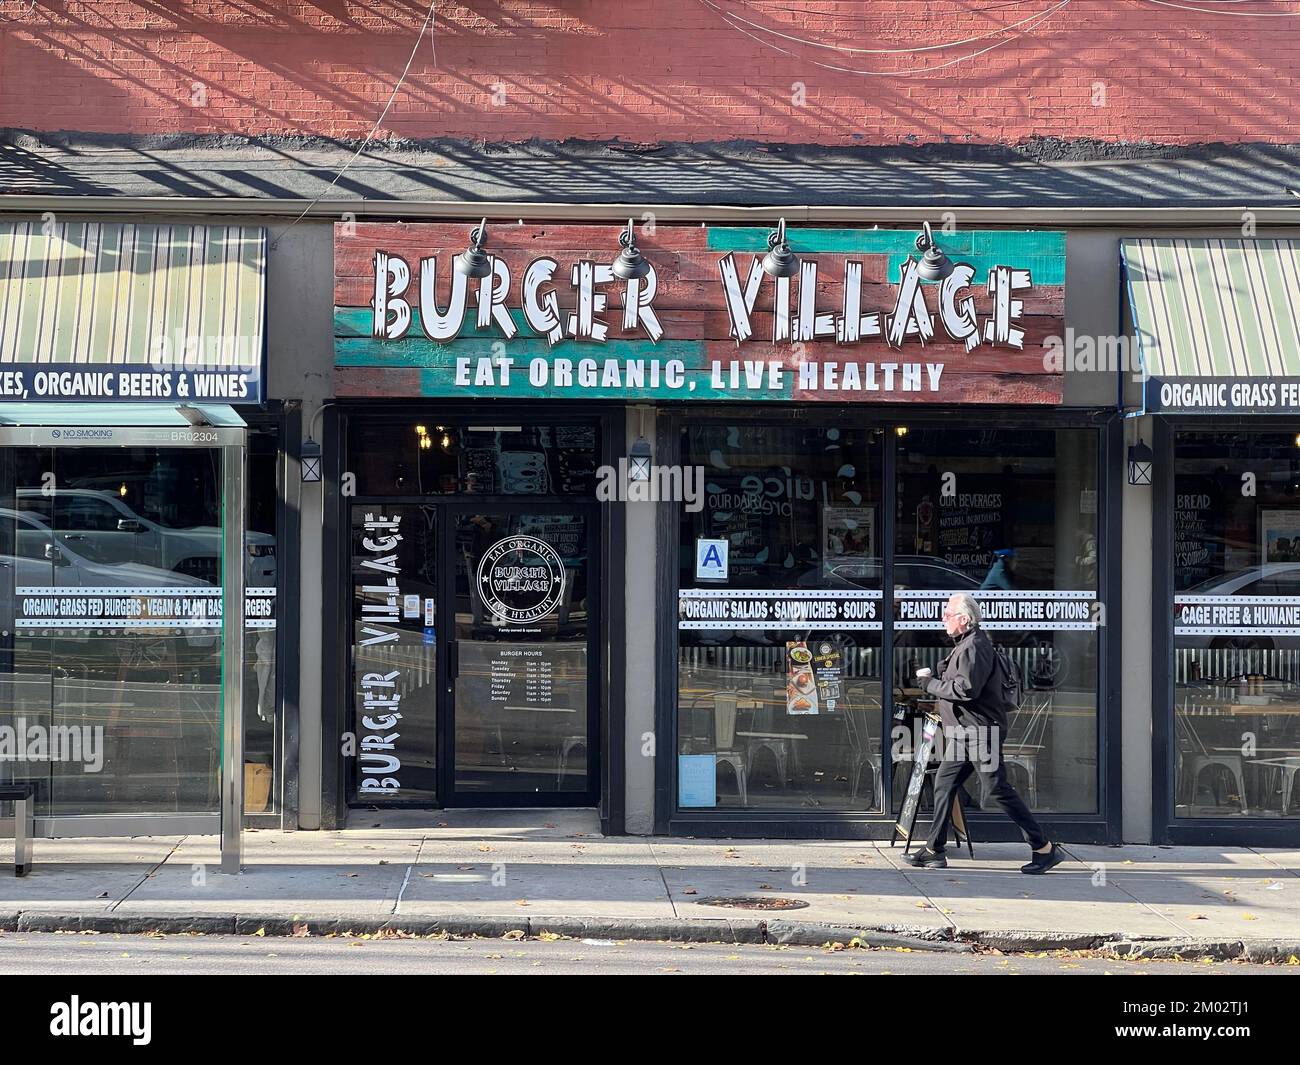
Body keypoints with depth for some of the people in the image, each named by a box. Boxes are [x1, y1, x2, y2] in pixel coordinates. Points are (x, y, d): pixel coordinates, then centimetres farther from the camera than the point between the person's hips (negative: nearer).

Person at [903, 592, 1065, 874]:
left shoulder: (974, 647, -16)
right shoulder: (965, 645, 17)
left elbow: (966, 689, -25)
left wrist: (930, 684, -15)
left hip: (981, 731, -11)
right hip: (965, 732, 11)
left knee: (997, 789, -9)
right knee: (944, 783, 9)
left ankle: (1045, 849, -4)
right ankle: (934, 851, 13)